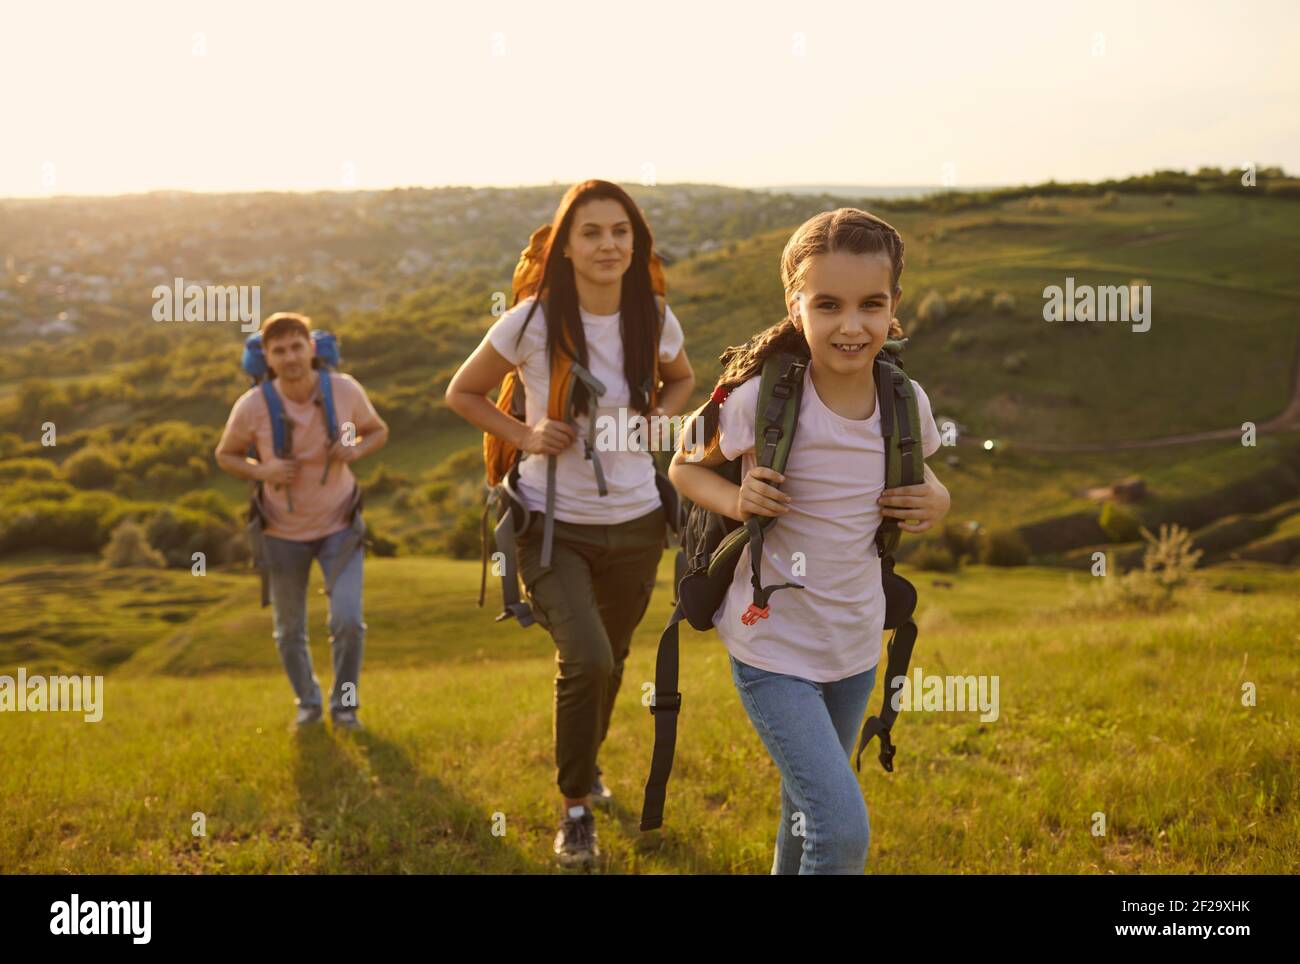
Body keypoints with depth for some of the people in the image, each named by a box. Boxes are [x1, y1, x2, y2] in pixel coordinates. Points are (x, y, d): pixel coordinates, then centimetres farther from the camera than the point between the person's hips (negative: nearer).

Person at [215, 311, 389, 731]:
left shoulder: (345, 389, -18)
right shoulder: (252, 406, -21)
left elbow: (377, 431, 2)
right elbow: (226, 455, -3)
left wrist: (355, 451, -21)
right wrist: (262, 471, -23)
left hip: (338, 525, 0)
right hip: (284, 532, 0)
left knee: (348, 622, -12)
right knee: (290, 631, 14)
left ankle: (344, 704, 14)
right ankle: (307, 703, 41)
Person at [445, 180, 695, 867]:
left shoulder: (655, 320, -5)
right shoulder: (531, 323, -14)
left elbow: (681, 380, 17)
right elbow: (462, 393, 0)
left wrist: (656, 421, -3)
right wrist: (524, 435, -14)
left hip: (635, 524, 4)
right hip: (554, 525, -4)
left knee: (611, 662, 21)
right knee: (587, 659, -22)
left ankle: (586, 760, 52)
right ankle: (575, 807, 2)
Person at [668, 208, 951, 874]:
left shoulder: (907, 402, -7)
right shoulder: (762, 399, -19)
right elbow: (684, 466, -3)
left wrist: (934, 499, -9)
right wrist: (733, 499, -24)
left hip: (856, 647, 5)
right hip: (772, 649, -5)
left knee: (809, 808, 24)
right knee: (843, 830, -13)